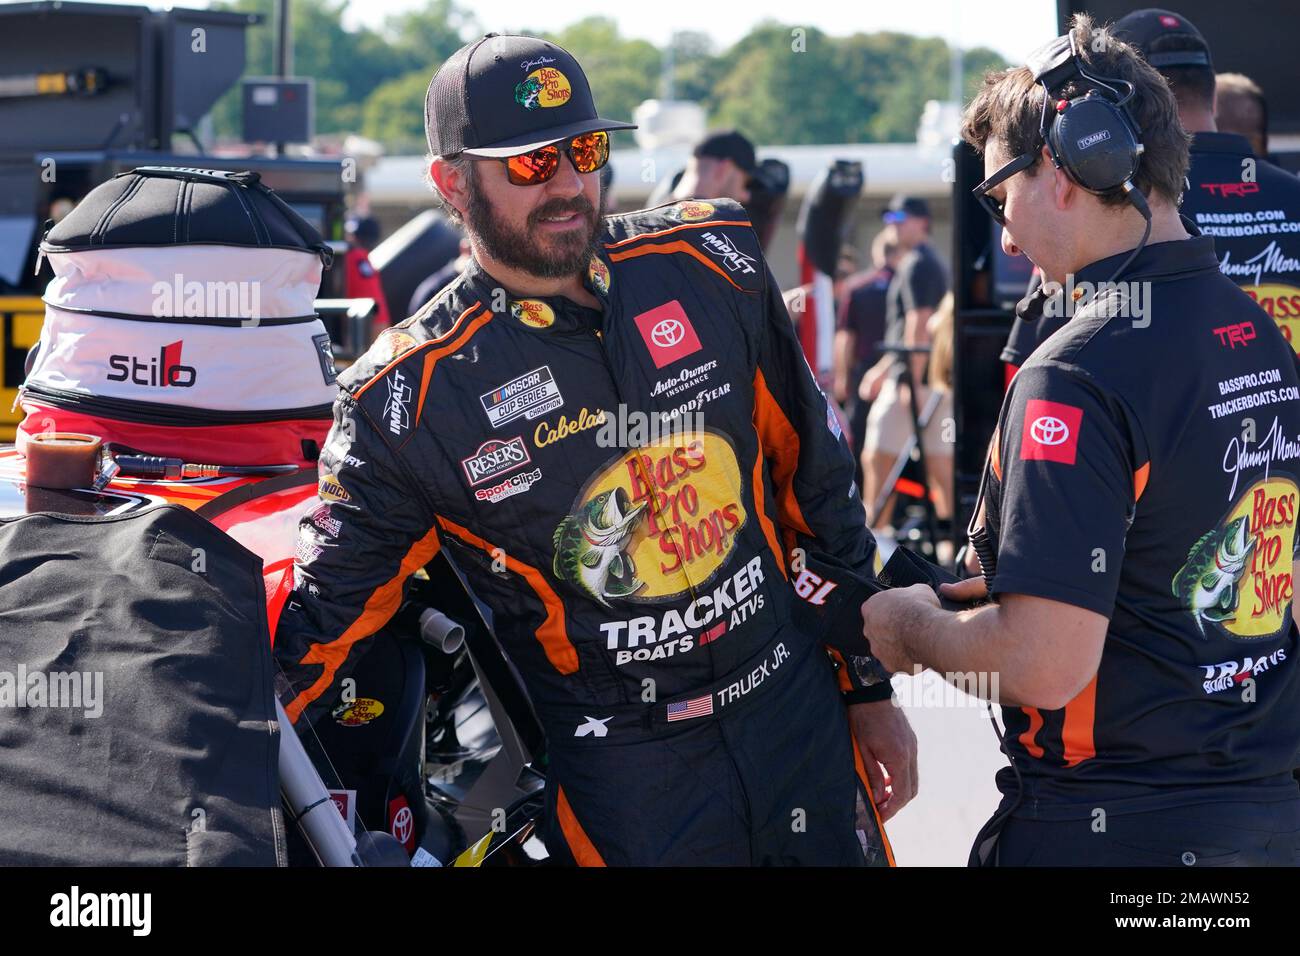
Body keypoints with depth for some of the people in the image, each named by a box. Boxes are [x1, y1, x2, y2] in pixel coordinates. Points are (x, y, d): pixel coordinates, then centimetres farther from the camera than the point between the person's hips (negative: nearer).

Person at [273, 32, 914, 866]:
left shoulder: (711, 265, -2)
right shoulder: (414, 396, -11)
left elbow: (813, 480, 7)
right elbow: (326, 619, -6)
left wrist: (869, 686, 10)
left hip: (798, 710, 4)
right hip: (619, 775, -3)